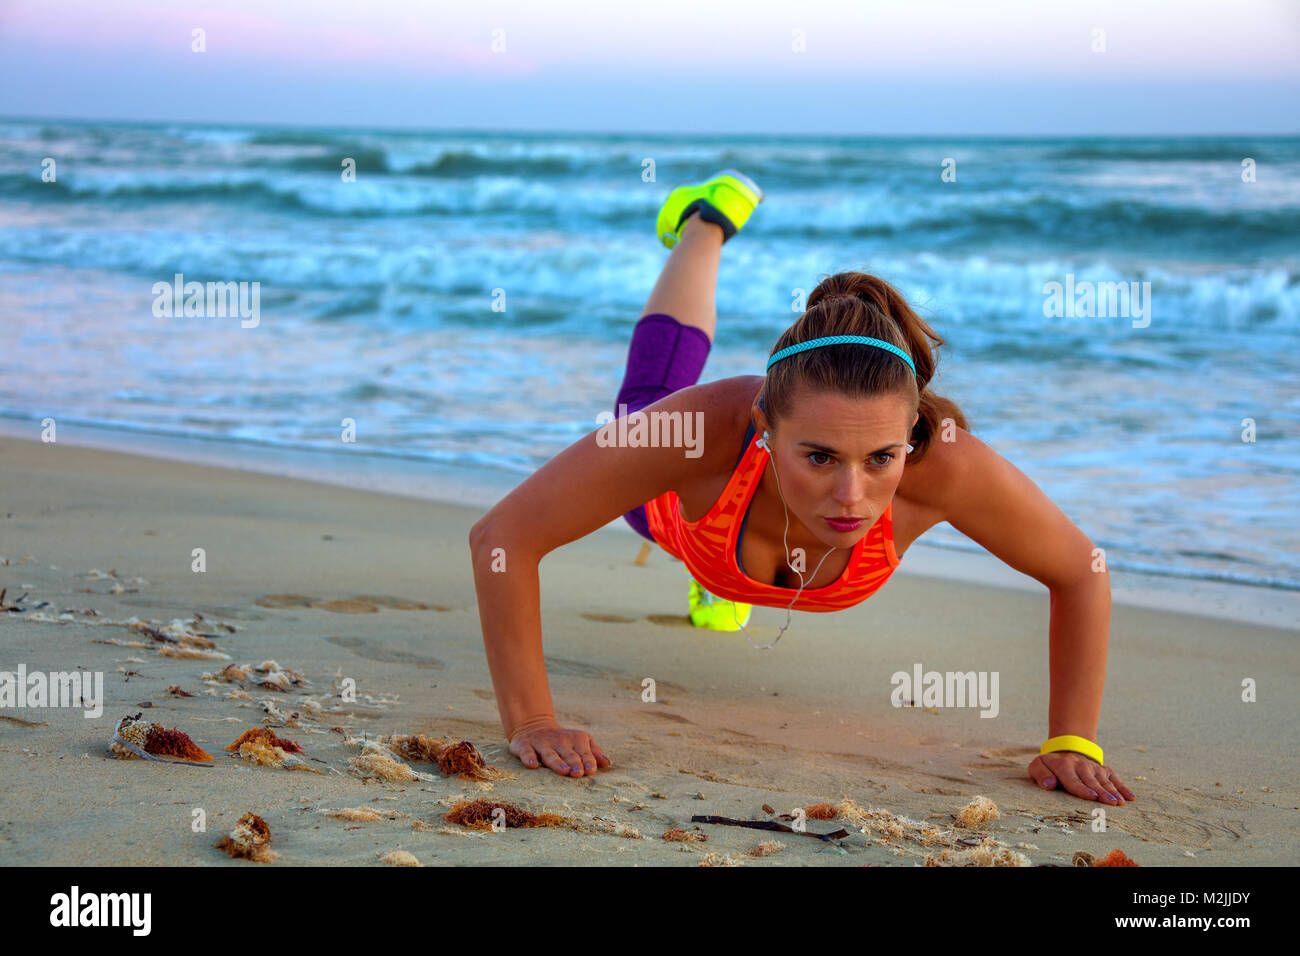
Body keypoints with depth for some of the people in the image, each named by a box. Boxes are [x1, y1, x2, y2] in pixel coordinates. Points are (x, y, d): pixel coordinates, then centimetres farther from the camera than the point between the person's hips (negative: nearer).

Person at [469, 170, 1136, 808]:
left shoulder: (941, 461, -48)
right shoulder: (703, 429, -51)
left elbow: (1081, 571, -30)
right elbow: (501, 535, -45)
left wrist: (1072, 743, -34)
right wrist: (529, 724, -48)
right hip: (676, 509, -1)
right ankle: (706, 222, 56)